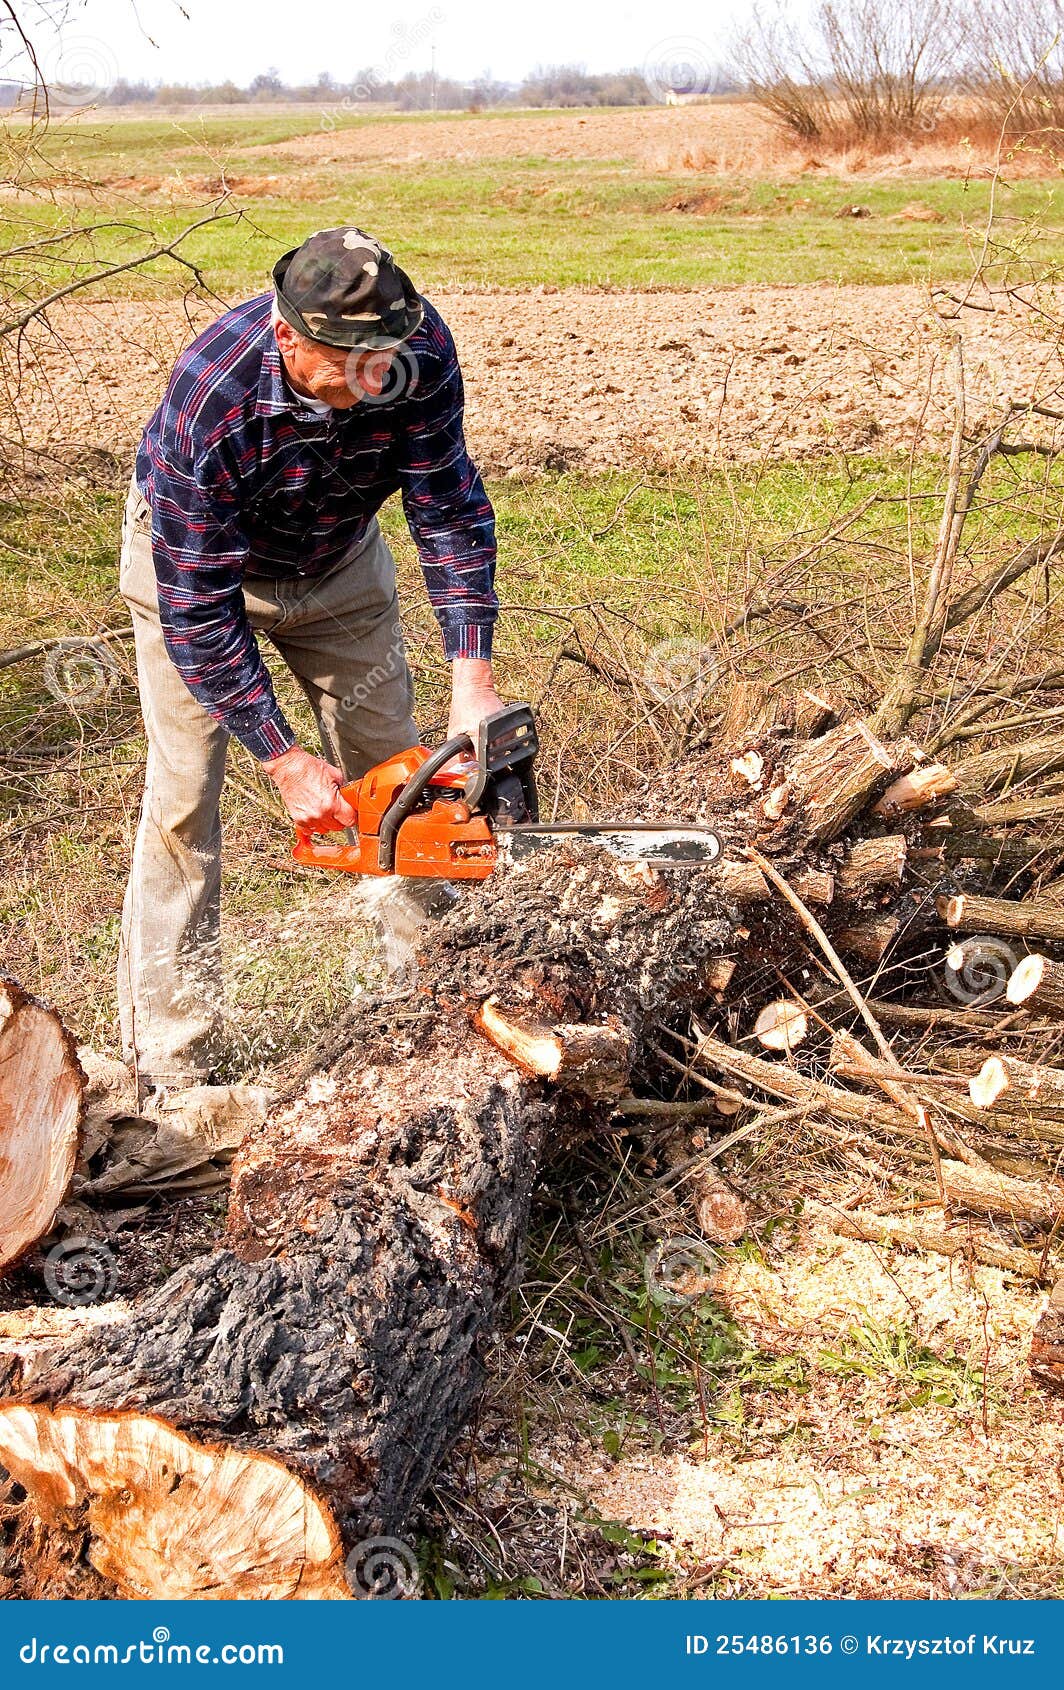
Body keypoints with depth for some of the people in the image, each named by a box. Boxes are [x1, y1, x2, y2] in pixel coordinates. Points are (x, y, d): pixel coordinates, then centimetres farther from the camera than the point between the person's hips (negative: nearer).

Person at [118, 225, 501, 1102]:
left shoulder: (420, 348, -30)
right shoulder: (209, 400, -40)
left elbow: (449, 510, -22)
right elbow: (197, 609, -34)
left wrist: (472, 676, -31)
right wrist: (285, 759, -32)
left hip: (338, 557, 4)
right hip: (192, 558, -4)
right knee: (184, 794, -9)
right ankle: (173, 1061, 0)